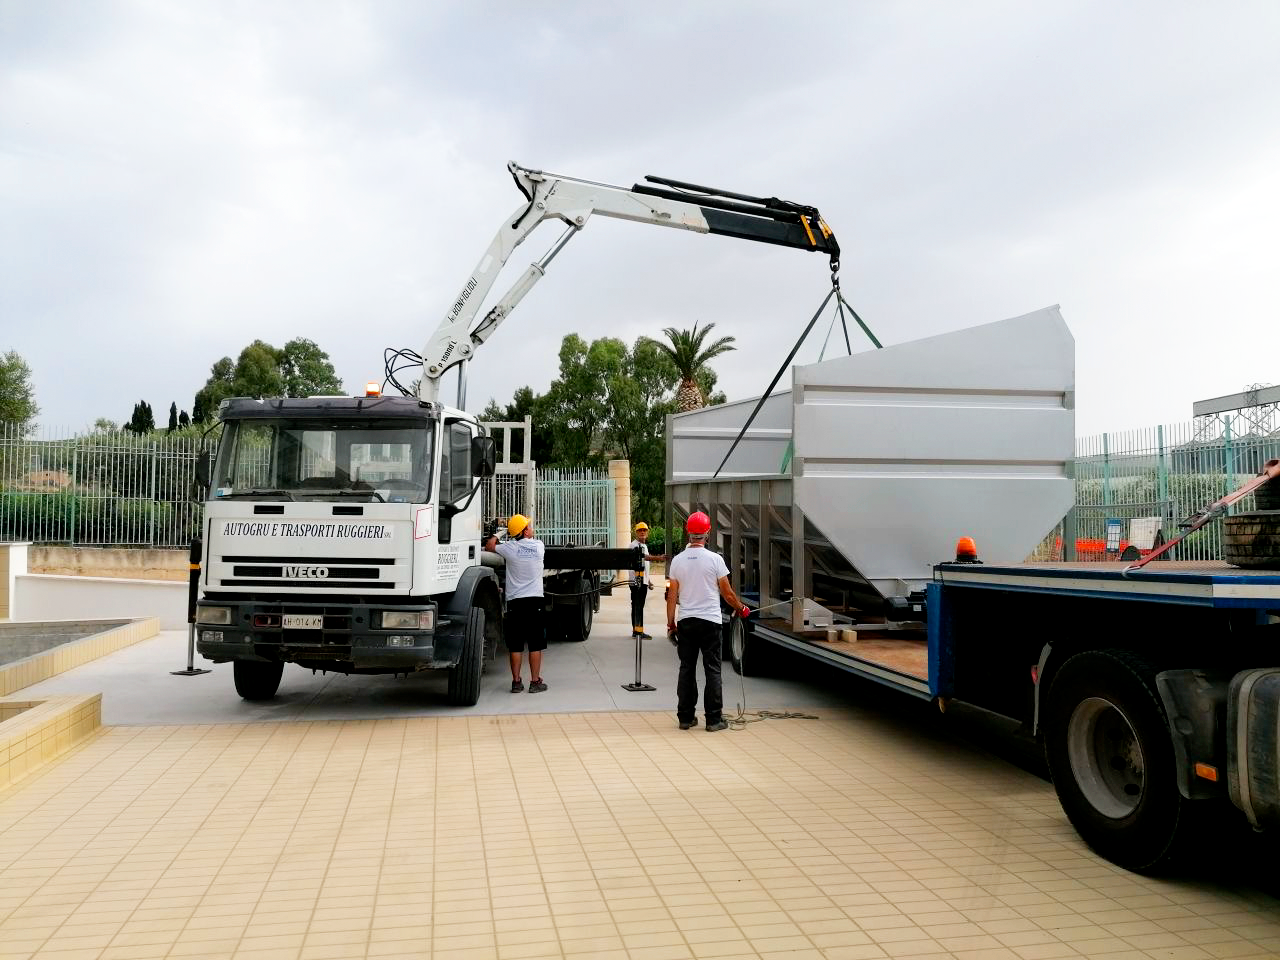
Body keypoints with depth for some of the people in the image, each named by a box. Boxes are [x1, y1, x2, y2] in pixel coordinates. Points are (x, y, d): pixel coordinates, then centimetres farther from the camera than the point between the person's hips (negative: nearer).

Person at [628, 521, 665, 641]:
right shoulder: (634, 545, -9)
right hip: (636, 580, -9)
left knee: (639, 606, 11)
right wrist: (658, 557, -41)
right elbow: (643, 556, -29)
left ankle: (636, 630, 14)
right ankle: (639, 631, -13)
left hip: (643, 580, 9)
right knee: (638, 606, -11)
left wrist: (648, 581, 26)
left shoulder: (644, 545, 22)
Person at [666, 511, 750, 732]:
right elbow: (727, 593, -2)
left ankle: (685, 717, 13)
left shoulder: (677, 560, 2)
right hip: (710, 621, -3)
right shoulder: (714, 559, -7)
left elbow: (672, 596, 5)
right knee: (712, 670, 3)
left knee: (687, 669, 9)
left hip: (685, 622, 3)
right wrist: (740, 608, 16)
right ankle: (713, 718, 3)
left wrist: (670, 623, 11)